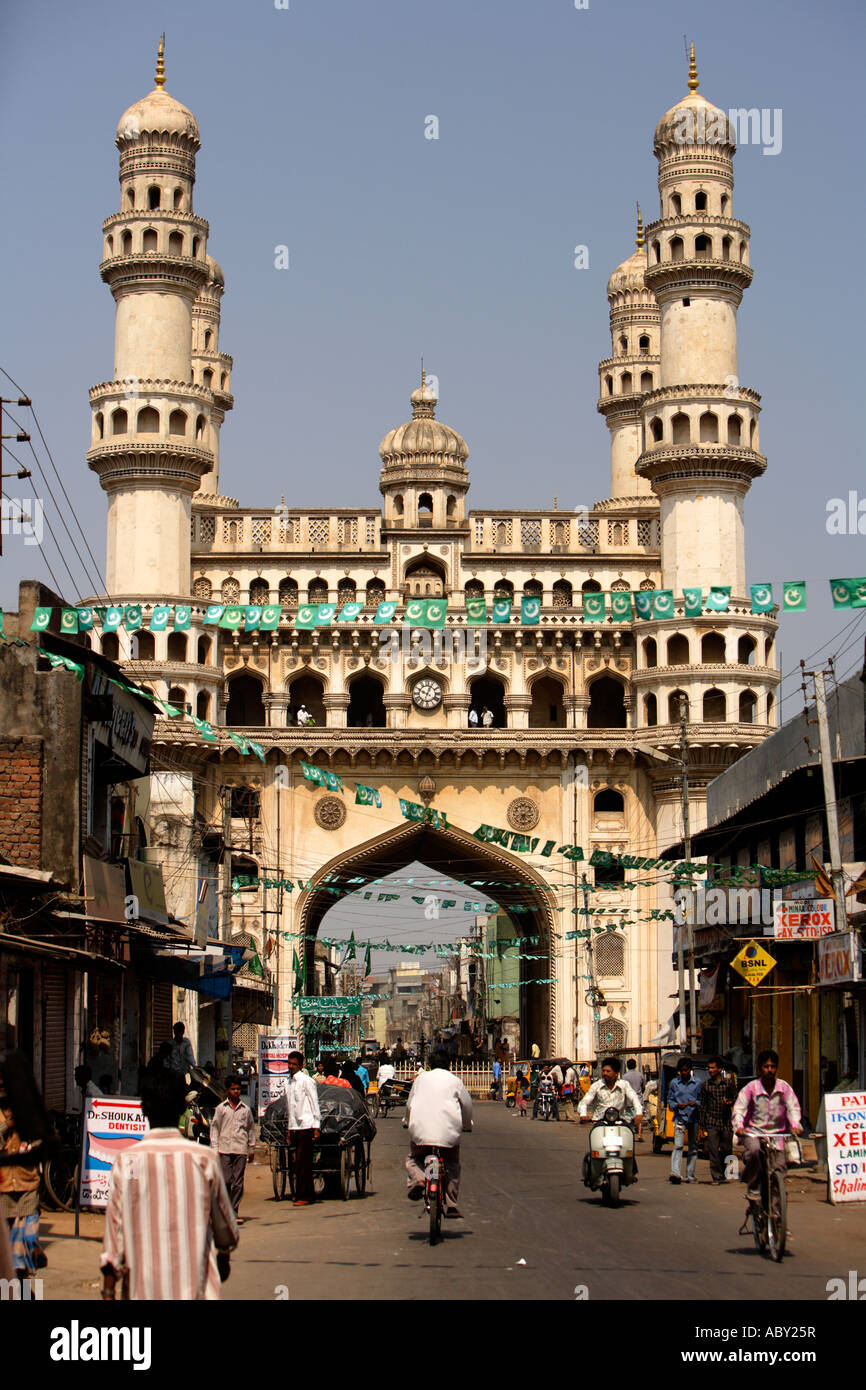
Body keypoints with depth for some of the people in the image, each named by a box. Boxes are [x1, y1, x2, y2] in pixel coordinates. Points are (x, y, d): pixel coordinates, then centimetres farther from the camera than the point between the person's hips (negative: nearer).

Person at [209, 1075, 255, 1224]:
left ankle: (234, 1212, 2)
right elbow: (214, 1128, 7)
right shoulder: (221, 1108, 7)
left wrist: (252, 1149, 16)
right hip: (224, 1149, -1)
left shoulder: (246, 1109, 11)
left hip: (241, 1150, 1)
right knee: (226, 1181, -5)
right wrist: (215, 1148, 0)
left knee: (238, 1183, -2)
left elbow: (251, 1129, 17)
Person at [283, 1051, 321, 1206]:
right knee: (301, 1162, 9)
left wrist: (316, 1127, -11)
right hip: (294, 1127, 7)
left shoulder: (306, 1081, -8)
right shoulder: (288, 1081, 13)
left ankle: (303, 1196, -5)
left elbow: (315, 1104, -8)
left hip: (306, 1126, -7)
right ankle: (308, 1193, 16)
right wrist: (290, 1128, 18)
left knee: (302, 1163, -7)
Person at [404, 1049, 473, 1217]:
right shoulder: (454, 1081, 10)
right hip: (448, 1131, 0)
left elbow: (410, 1103, 20)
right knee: (452, 1166, 14)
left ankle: (417, 1179, -12)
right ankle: (451, 1205, 6)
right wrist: (467, 1125, 30)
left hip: (420, 1128, 0)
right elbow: (467, 1104, 14)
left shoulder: (421, 1078, 14)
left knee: (413, 1159, 20)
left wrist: (407, 1121, 37)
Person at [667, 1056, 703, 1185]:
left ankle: (690, 1175, 17)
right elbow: (670, 1100, 11)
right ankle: (675, 1173, -23)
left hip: (694, 1118, 1)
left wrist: (696, 1103, -14)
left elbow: (702, 1100, 7)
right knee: (678, 1145, -14)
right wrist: (677, 1105, -9)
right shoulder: (674, 1082, 6)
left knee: (693, 1147, 8)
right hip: (680, 1117, -1)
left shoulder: (698, 1083, 5)